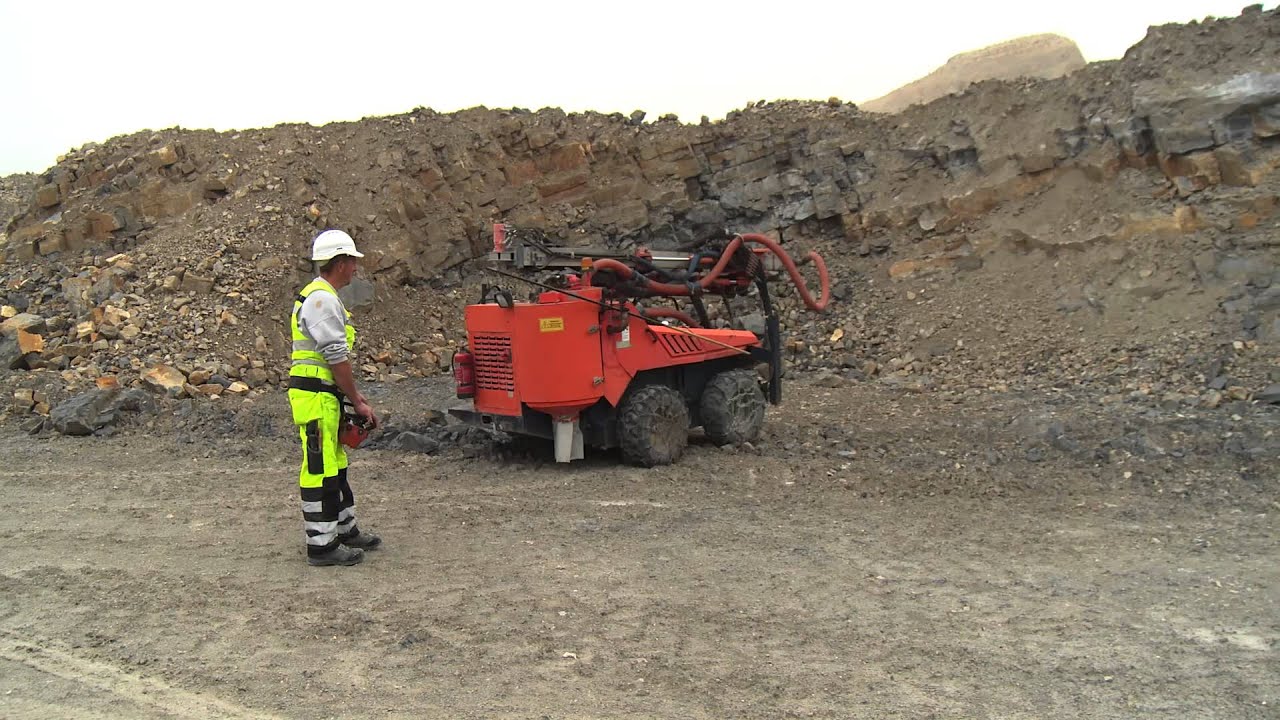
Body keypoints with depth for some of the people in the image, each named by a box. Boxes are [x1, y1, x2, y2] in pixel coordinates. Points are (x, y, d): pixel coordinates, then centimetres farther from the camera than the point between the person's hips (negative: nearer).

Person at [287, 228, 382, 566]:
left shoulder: (321, 296, 18)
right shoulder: (323, 300, -16)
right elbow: (337, 357, -19)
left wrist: (354, 395, 18)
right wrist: (358, 402, -13)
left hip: (323, 395, 11)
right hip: (316, 398, -11)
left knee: (335, 465, 18)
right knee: (319, 470, -5)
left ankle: (345, 530, 29)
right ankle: (322, 545, 2)